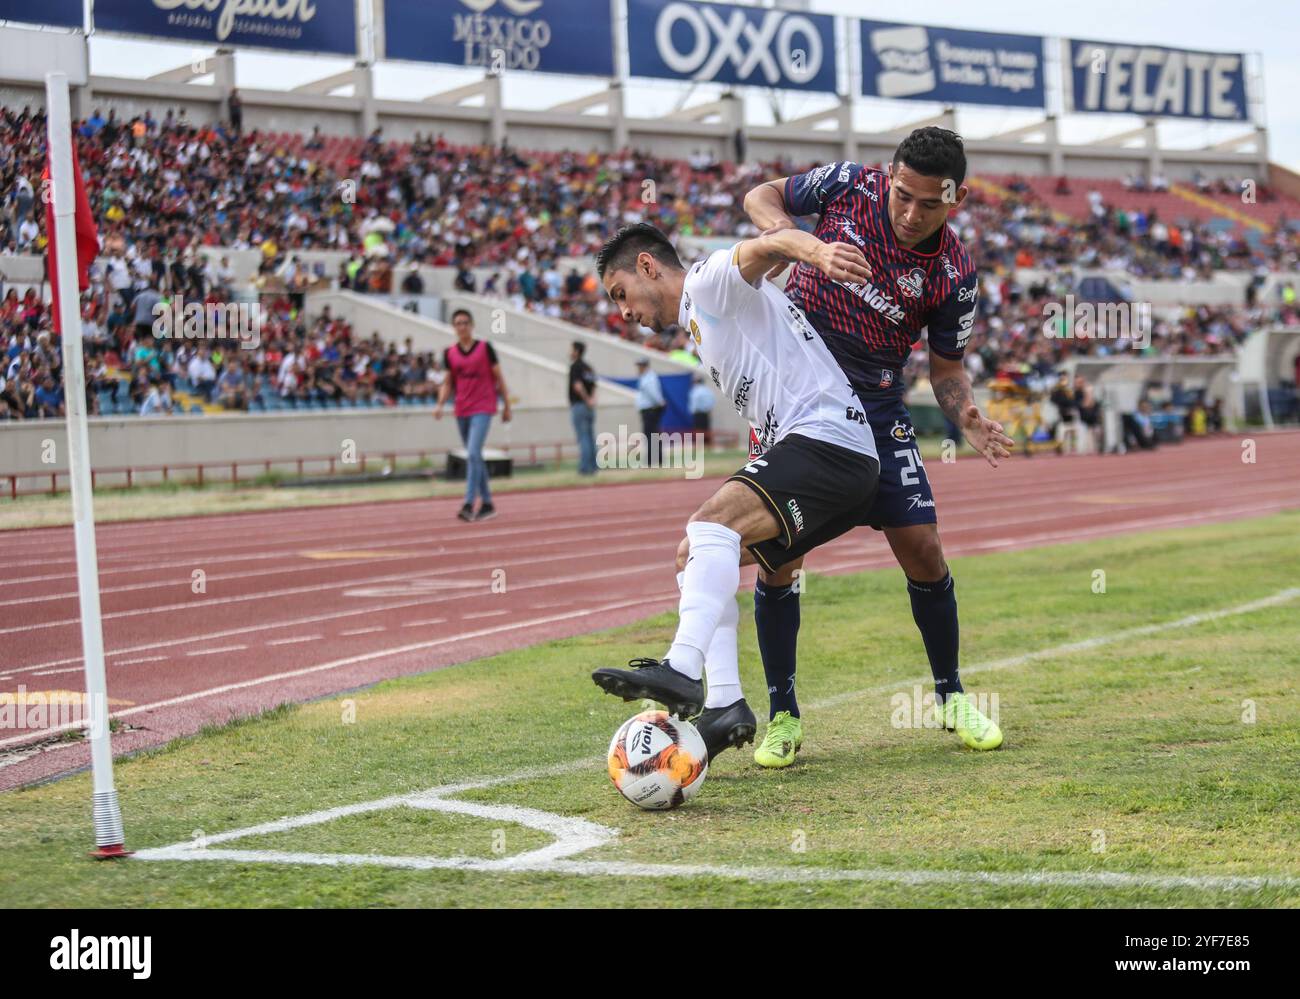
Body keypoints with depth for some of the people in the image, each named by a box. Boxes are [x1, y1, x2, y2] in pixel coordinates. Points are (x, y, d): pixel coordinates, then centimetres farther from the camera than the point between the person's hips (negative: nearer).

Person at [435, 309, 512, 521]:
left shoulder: (485, 348, -2)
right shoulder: (449, 353, 7)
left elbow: (498, 378, 3)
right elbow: (448, 383, 12)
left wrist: (506, 405, 4)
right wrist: (440, 404, -4)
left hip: (482, 409, -5)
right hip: (461, 411, 5)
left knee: (473, 454, -18)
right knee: (474, 457, 11)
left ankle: (469, 504, -22)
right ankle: (487, 503, 20)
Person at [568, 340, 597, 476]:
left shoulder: (575, 366, -10)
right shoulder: (588, 367, 16)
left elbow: (577, 386, -22)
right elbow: (593, 387, 11)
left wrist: (586, 399, -12)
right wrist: (591, 399, -3)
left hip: (578, 405, -8)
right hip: (590, 408, 8)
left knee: (583, 438, -8)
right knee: (591, 437, 9)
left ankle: (584, 468, -11)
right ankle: (592, 467, 8)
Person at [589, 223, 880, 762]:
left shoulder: (710, 281, 0)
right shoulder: (699, 325, 29)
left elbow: (765, 245, -21)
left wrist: (816, 251, -42)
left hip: (828, 439, -10)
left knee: (712, 522, -28)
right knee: (695, 556, 8)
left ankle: (681, 672, -42)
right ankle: (723, 704, -3)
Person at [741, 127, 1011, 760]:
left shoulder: (954, 275, -11)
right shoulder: (850, 186, -11)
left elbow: (946, 365, 1)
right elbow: (761, 195, 4)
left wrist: (966, 414, -20)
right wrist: (781, 227, -19)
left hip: (875, 407, 0)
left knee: (922, 549, -4)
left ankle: (950, 696, 19)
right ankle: (782, 714, 10)